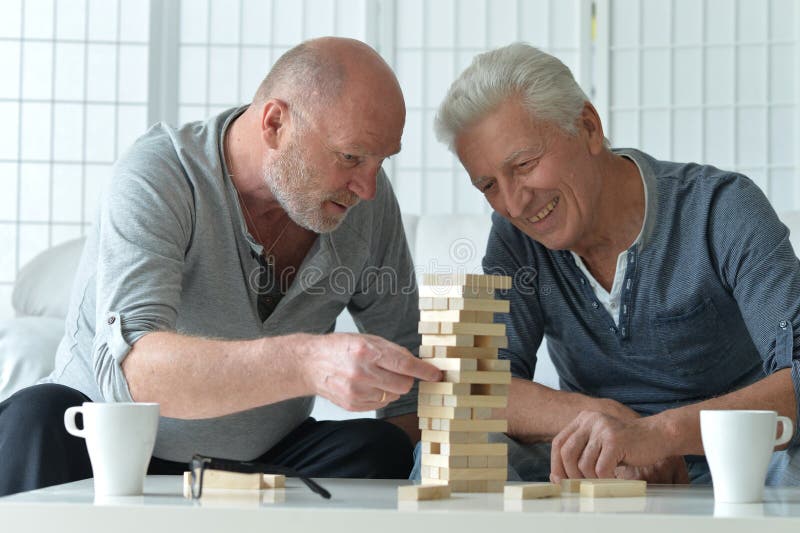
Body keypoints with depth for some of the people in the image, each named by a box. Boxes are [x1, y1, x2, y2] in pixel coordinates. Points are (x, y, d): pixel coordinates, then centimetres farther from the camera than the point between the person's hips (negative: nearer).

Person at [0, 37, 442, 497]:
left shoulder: (367, 196, -6)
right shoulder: (156, 178, -22)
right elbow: (126, 367, -38)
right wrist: (307, 363, -53)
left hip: (260, 459, 3)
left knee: (379, 452, -26)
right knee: (38, 420, -32)